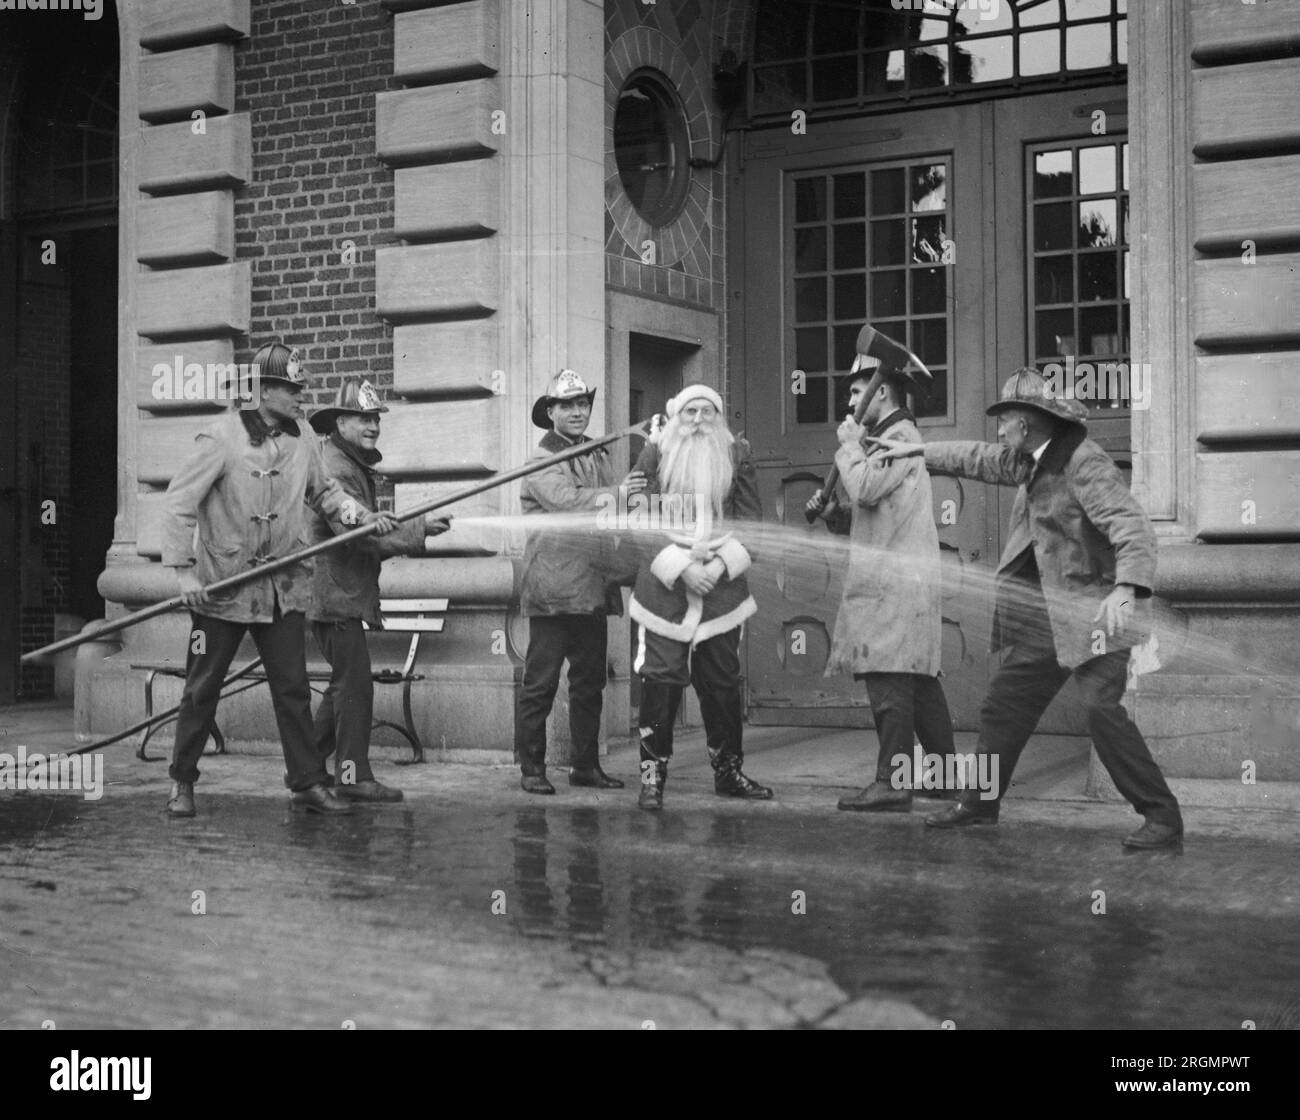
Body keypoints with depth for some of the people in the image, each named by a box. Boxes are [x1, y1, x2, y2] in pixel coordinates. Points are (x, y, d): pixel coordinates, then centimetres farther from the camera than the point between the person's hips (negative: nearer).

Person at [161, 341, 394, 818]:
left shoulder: (300, 444, 6)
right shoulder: (221, 438, -11)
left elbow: (324, 491, 21)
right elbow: (180, 504, -12)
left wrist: (360, 515, 3)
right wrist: (185, 572, -17)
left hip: (282, 589, 5)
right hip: (220, 586, -5)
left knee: (293, 688, 4)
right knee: (202, 689, 5)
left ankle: (307, 783, 10)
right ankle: (182, 783, 19)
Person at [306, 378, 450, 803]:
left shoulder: (355, 465, 21)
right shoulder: (334, 467, -14)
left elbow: (368, 531, 21)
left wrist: (414, 530, 5)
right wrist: (418, 528, -19)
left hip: (346, 594, 11)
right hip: (336, 595, -11)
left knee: (345, 684, 16)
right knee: (354, 684, -9)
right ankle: (353, 776, -5)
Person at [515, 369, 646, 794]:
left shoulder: (600, 457, 18)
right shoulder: (542, 462, -3)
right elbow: (566, 500, -20)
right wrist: (616, 494, -23)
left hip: (594, 590, 7)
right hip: (554, 590, -7)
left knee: (590, 682, 11)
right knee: (540, 683, -3)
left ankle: (586, 765, 20)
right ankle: (531, 768, 4)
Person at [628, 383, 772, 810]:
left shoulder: (736, 455, 8)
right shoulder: (655, 454, 3)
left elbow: (751, 520, 6)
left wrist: (721, 564, -8)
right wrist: (679, 567, -11)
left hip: (721, 584, 2)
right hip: (664, 583, -2)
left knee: (723, 682, 8)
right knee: (660, 680, -6)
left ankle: (729, 771, 20)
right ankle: (652, 775, 2)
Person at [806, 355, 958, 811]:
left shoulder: (900, 436, -8)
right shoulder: (887, 439, 23)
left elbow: (865, 489, -21)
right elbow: (862, 515, 24)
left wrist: (849, 443, -6)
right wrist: (829, 510, 6)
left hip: (895, 581, -10)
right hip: (890, 580, 10)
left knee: (889, 681, -12)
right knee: (919, 680, 12)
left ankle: (892, 784, -13)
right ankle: (944, 771, 18)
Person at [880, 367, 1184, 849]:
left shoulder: (1086, 464, -18)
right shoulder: (1034, 460, 10)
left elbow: (1134, 526, -26)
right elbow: (980, 460, 28)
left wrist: (1126, 588, -41)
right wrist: (918, 451, 33)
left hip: (1094, 609, -9)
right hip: (1048, 614, 9)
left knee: (1101, 708, -19)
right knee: (1005, 701, 13)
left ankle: (1162, 817, -10)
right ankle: (978, 804, 26)